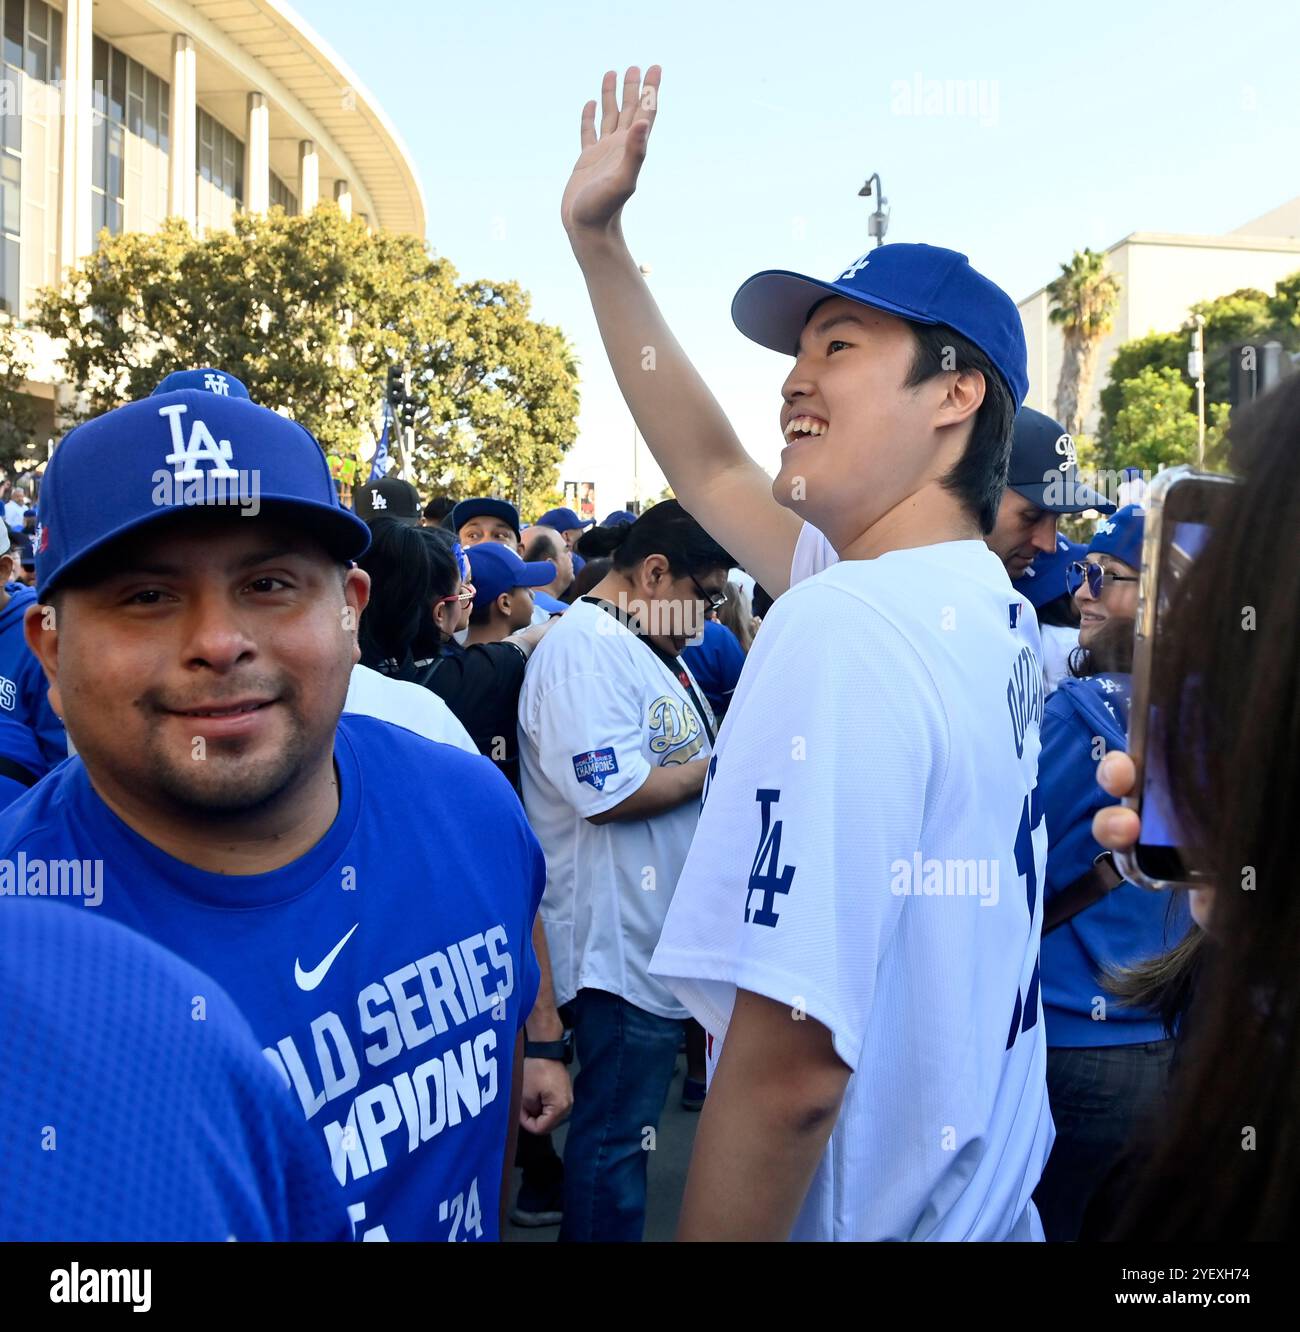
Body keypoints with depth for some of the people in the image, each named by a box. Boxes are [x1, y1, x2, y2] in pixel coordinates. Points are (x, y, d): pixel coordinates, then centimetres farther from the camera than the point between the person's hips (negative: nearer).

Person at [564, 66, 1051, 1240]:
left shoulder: (844, 626, -26)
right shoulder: (993, 611, 1)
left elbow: (791, 1063, -28)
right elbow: (710, 466, 12)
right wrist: (596, 238, 15)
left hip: (866, 1216, -7)